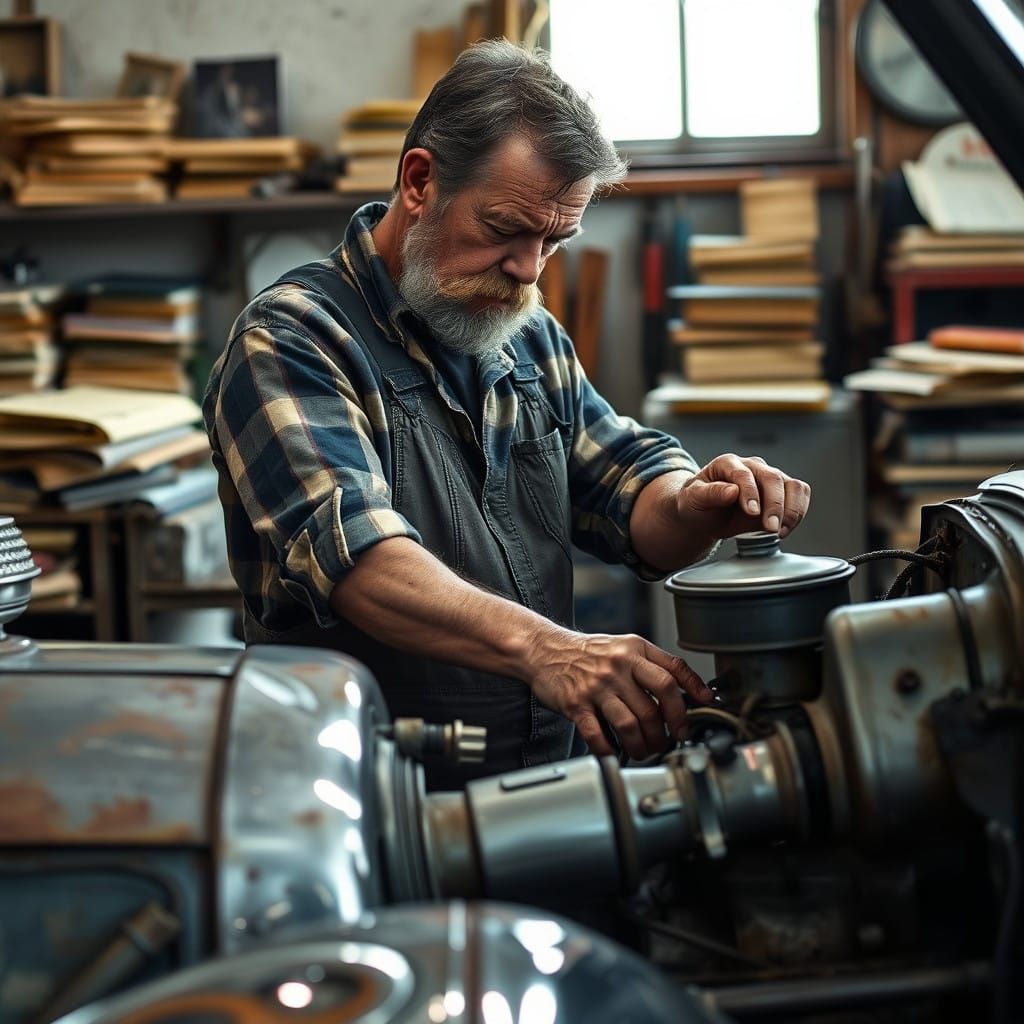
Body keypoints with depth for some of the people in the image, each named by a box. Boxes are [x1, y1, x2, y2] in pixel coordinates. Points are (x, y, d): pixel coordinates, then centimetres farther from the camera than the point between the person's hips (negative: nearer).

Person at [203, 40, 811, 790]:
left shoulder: (531, 338, 16)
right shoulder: (292, 340, -10)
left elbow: (629, 486, 15)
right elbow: (352, 551, -25)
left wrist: (695, 507, -11)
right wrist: (540, 647, -41)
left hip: (546, 795, 7)